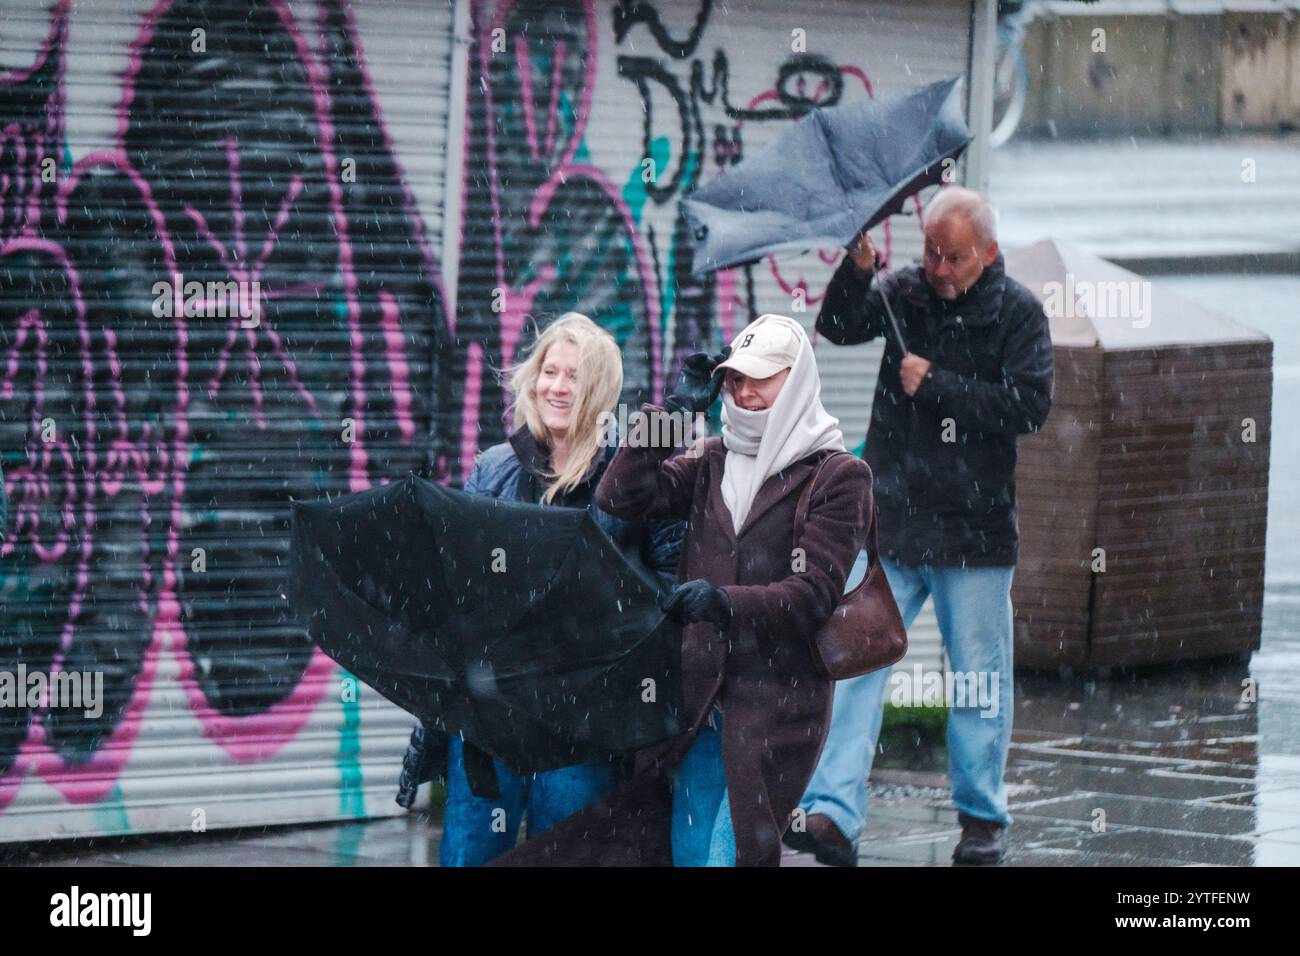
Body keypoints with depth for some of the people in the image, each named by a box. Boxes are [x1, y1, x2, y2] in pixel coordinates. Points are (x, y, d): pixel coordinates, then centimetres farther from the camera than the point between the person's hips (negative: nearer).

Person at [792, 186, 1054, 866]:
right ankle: (834, 813, -9)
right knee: (859, 662, -6)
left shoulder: (1017, 313, -2)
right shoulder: (906, 293, 6)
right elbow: (839, 327, -7)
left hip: (974, 529, -2)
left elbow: (1030, 404, -12)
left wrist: (935, 385, -14)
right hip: (892, 520, 2)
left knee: (979, 678, 7)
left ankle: (982, 816, 21)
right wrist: (856, 272, -24)